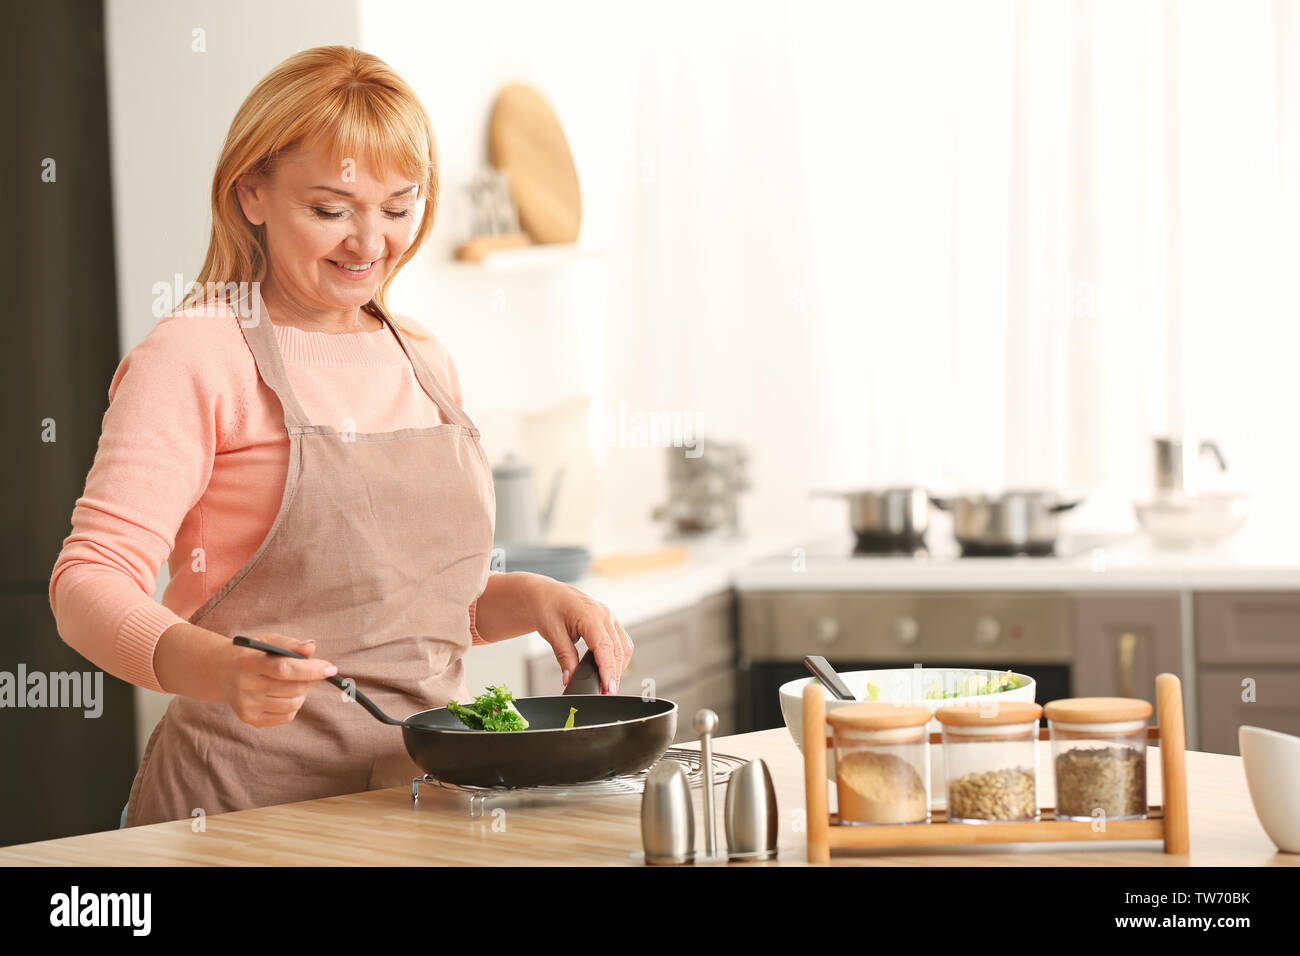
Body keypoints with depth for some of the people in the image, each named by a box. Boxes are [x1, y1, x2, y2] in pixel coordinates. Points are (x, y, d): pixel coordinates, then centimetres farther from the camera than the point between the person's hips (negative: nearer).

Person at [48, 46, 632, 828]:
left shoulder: (425, 362, 14)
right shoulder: (197, 357, -5)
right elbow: (89, 585, -12)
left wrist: (533, 597, 5)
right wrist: (216, 668, -30)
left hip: (432, 789, 6)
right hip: (255, 801, -5)